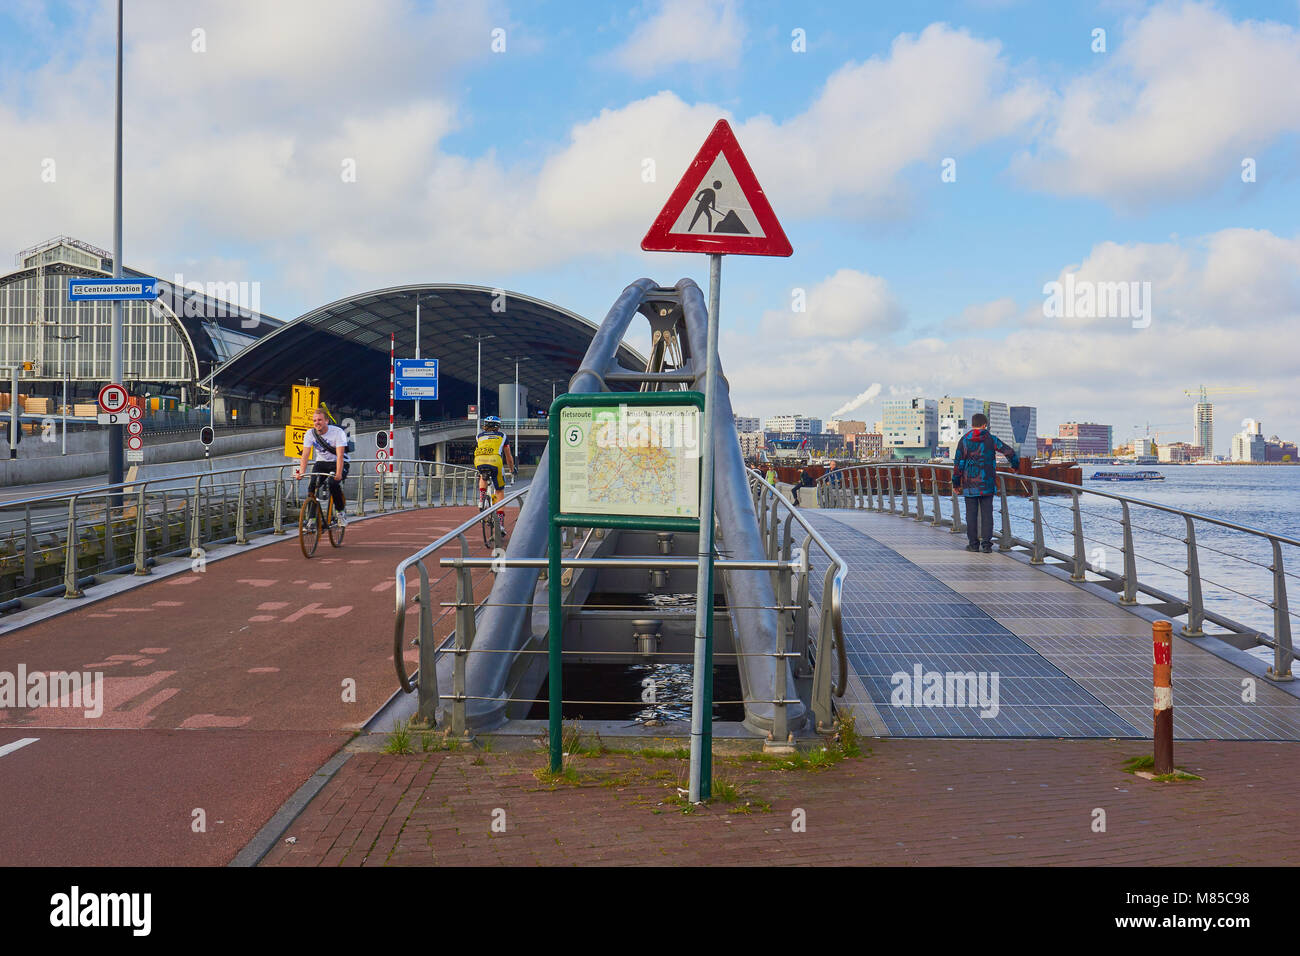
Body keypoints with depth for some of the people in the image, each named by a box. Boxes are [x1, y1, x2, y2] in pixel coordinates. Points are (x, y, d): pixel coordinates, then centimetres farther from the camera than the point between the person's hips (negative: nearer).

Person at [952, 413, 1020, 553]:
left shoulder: (964, 441, -2)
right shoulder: (991, 439, 0)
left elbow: (958, 463, -3)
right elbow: (1009, 451, 0)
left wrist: (956, 482, 5)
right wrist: (1015, 464, 19)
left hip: (969, 484, 0)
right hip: (987, 484, 0)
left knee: (971, 513, 6)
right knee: (986, 513, 4)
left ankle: (973, 542, 7)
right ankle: (986, 543, -1)